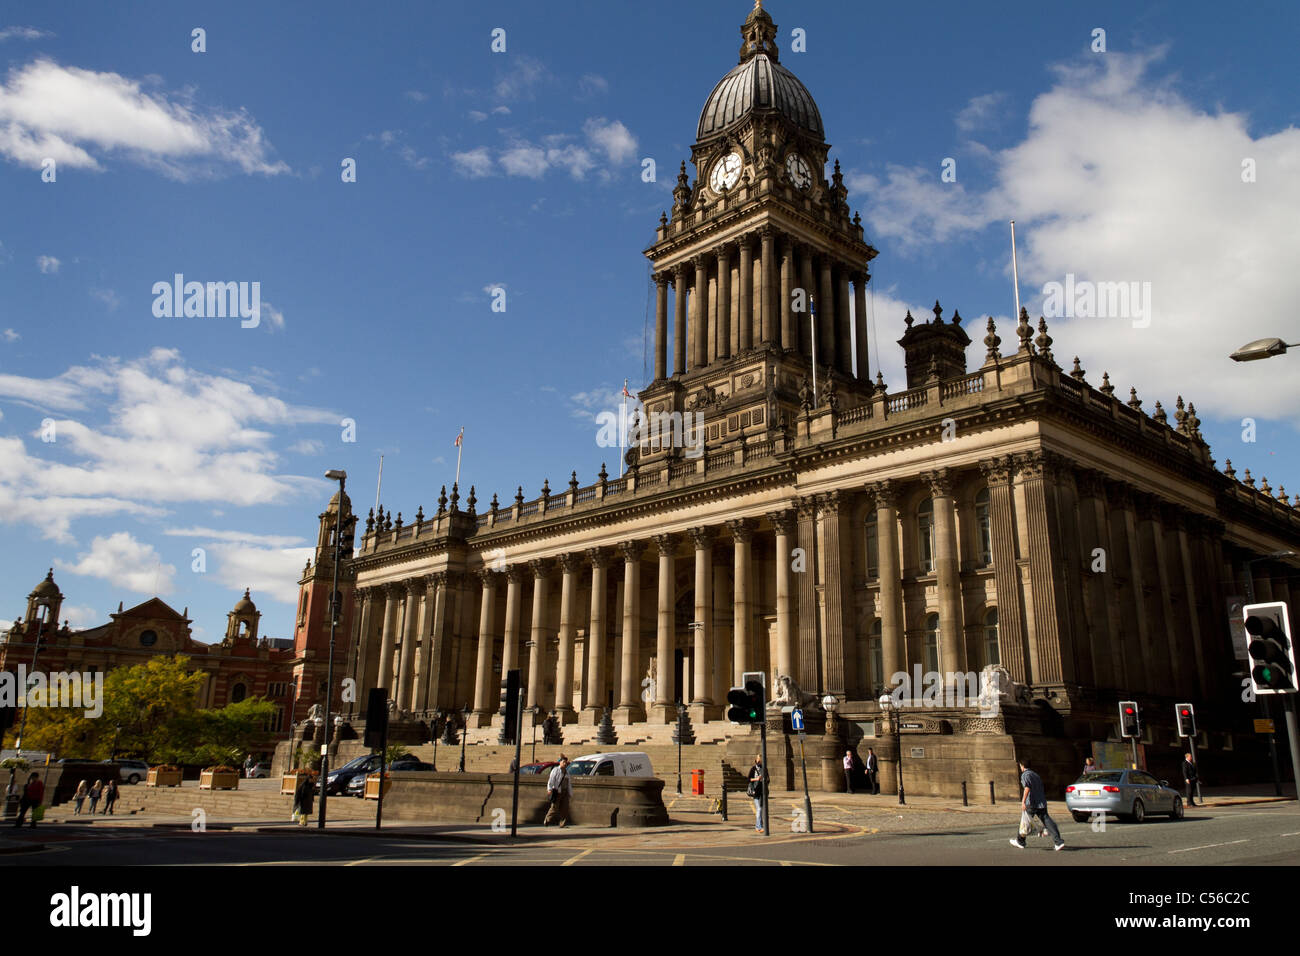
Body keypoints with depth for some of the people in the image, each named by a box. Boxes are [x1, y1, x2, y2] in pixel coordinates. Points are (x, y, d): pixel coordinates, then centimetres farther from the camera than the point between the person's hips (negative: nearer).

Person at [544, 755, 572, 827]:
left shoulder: (567, 772, 17)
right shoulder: (555, 770, -2)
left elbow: (569, 784, 21)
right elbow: (551, 780, -12)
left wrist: (570, 793, 18)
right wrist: (549, 789, -26)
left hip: (564, 792, 6)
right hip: (557, 791, -6)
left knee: (565, 808, -1)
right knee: (554, 808, -6)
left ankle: (563, 824, 4)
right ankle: (546, 821, 10)